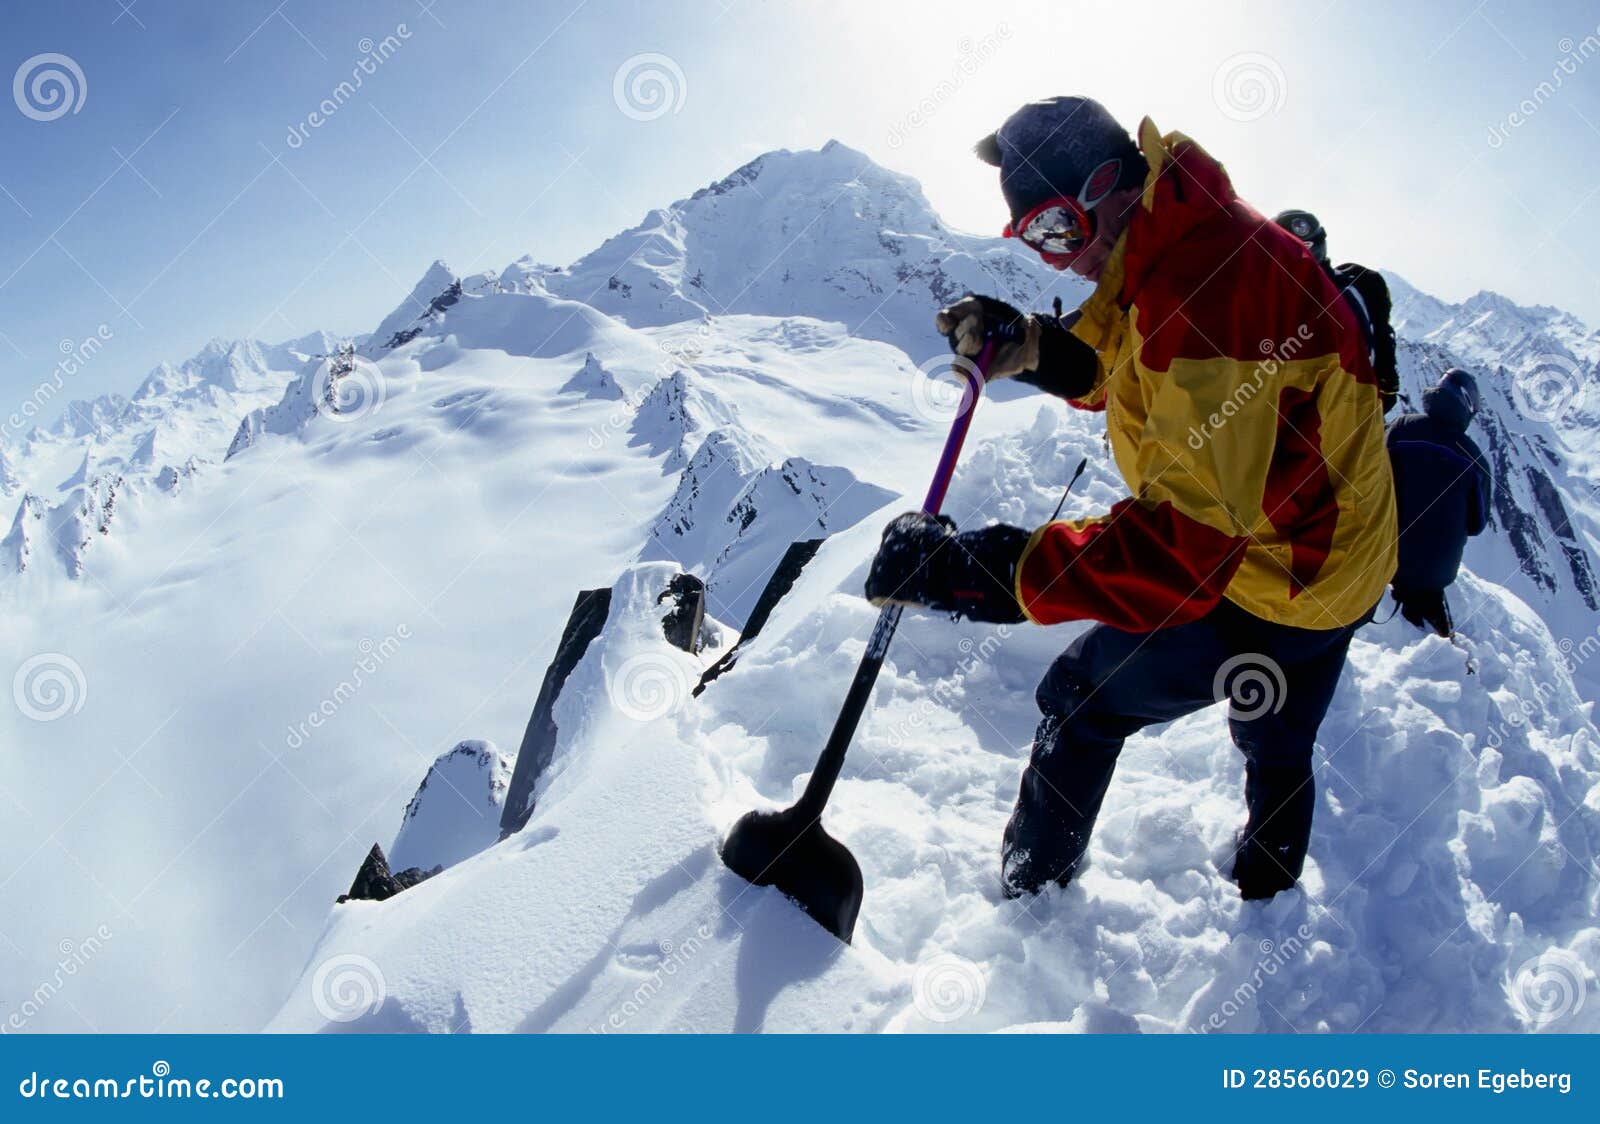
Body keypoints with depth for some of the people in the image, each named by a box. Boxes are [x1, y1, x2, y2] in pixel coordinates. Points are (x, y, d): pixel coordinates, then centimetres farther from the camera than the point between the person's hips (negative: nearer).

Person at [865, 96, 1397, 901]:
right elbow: (1112, 371, 9)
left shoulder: (1210, 277, -34)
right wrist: (1029, 346, -13)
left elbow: (1188, 545, -40)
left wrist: (984, 569, -45)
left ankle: (1030, 895, 28)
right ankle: (1269, 900, 55)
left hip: (1263, 585, -10)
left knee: (1081, 702, 8)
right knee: (1279, 751, 30)